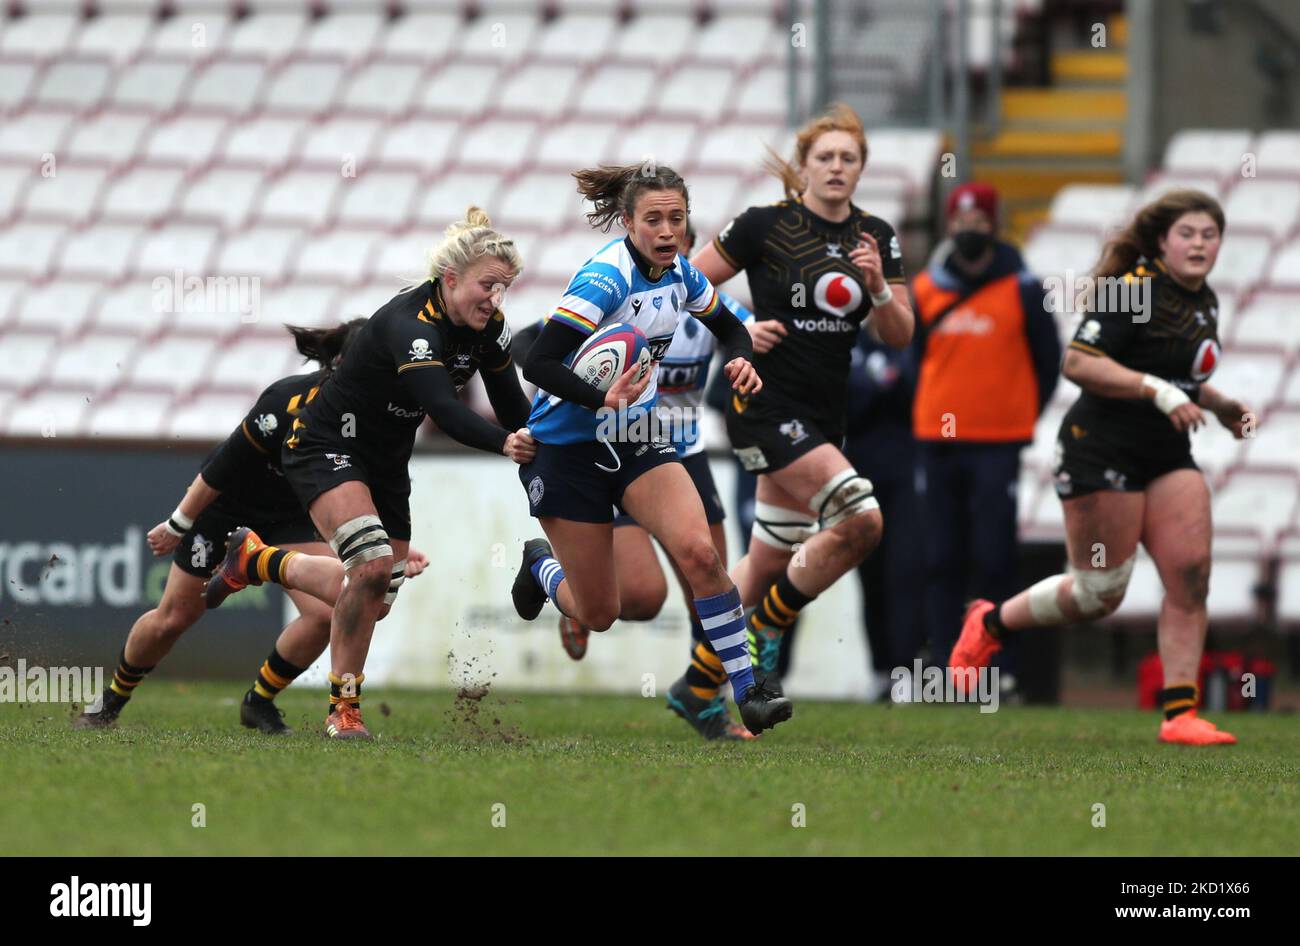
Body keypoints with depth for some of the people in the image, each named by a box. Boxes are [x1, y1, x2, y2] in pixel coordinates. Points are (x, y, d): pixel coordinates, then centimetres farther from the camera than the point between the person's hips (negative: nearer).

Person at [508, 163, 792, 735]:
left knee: (698, 552, -21)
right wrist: (604, 399, -44)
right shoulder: (607, 276, -23)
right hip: (567, 447, -5)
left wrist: (740, 361, -4)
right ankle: (541, 566, 38)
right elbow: (538, 363, -30)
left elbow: (729, 327, 19)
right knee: (597, 615, 4)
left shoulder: (679, 273, -1)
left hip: (638, 442, 5)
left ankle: (746, 690, -16)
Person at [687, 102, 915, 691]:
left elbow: (899, 336, 4)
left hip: (824, 416, 6)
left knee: (770, 561, 8)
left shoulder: (876, 239, 6)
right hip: (766, 405, -6)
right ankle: (766, 627, -4)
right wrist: (740, 329, -14)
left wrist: (878, 287, -14)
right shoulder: (765, 226, -8)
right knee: (860, 522, -21)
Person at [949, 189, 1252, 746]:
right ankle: (991, 624, 21)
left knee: (1191, 576, -7)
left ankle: (1180, 714, -4)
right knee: (1100, 592, -3)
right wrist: (1157, 391, -27)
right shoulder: (1132, 290, -15)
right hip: (1102, 450, -8)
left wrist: (1221, 407, 14)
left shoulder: (1204, 302, 13)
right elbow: (1078, 363, -22)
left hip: (1168, 458, 8)